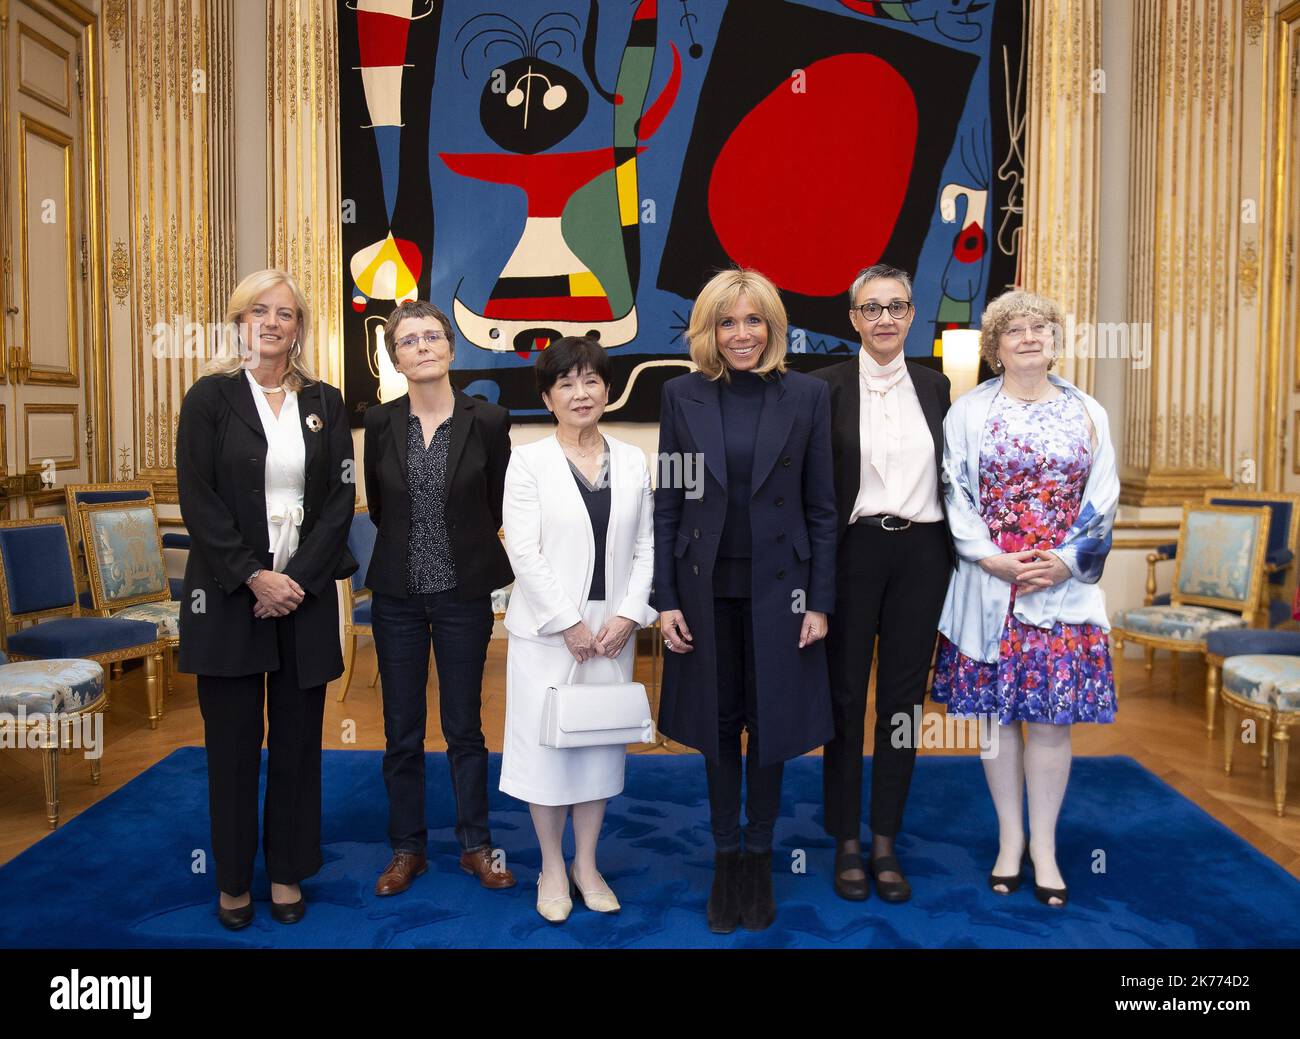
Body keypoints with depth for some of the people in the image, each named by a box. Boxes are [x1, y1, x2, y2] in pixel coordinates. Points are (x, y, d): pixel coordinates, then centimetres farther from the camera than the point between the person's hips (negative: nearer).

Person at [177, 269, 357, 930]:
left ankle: (288, 871, 23)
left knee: (297, 738, 8)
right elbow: (198, 500, -6)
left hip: (305, 594, 2)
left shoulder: (324, 404, 8)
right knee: (232, 741, 6)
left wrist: (298, 579, -9)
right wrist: (253, 577, -13)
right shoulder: (210, 397, 1)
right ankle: (233, 879, 21)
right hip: (228, 594, -2)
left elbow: (340, 501, 2)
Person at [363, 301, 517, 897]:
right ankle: (408, 848, 26)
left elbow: (496, 508, 4)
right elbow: (378, 507, 10)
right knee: (402, 729, 10)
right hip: (397, 595, 2)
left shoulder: (487, 421, -6)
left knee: (465, 726, 9)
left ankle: (475, 846, 25)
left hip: (463, 594, -1)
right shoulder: (380, 423, -1)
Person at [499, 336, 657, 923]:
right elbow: (524, 552, -10)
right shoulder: (528, 461, -3)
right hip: (547, 628, -3)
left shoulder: (632, 462, 6)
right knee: (546, 740, 4)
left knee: (602, 740, 10)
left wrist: (629, 615, -8)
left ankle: (586, 865, 26)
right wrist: (569, 623, -13)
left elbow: (645, 549, 5)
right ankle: (552, 868, 22)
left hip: (614, 629, 3)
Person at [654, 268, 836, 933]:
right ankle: (725, 858, 28)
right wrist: (666, 599, -3)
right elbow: (667, 505, 2)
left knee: (769, 726, 8)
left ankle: (758, 861, 26)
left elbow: (821, 507, 0)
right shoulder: (682, 396, 1)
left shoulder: (807, 396, -1)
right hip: (705, 588, 1)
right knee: (716, 727, 11)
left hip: (776, 588, -1)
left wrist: (820, 600, -4)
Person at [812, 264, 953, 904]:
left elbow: (947, 474, 12)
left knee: (904, 696, 8)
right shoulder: (827, 386, -1)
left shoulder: (935, 387, 9)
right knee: (845, 695, 5)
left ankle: (886, 841, 21)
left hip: (921, 553, 3)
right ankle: (846, 842, 19)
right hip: (854, 551, -3)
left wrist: (952, 558, 6)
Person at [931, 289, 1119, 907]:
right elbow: (953, 493, -1)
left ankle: (1044, 844, 16)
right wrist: (992, 559, -12)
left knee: (1050, 717, 2)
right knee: (996, 711, 5)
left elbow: (1103, 501, 5)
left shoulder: (1087, 413, 8)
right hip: (987, 587, 0)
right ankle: (1010, 837, 20)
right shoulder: (969, 411, 4)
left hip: (1064, 586, 1)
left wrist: (1066, 560, -10)